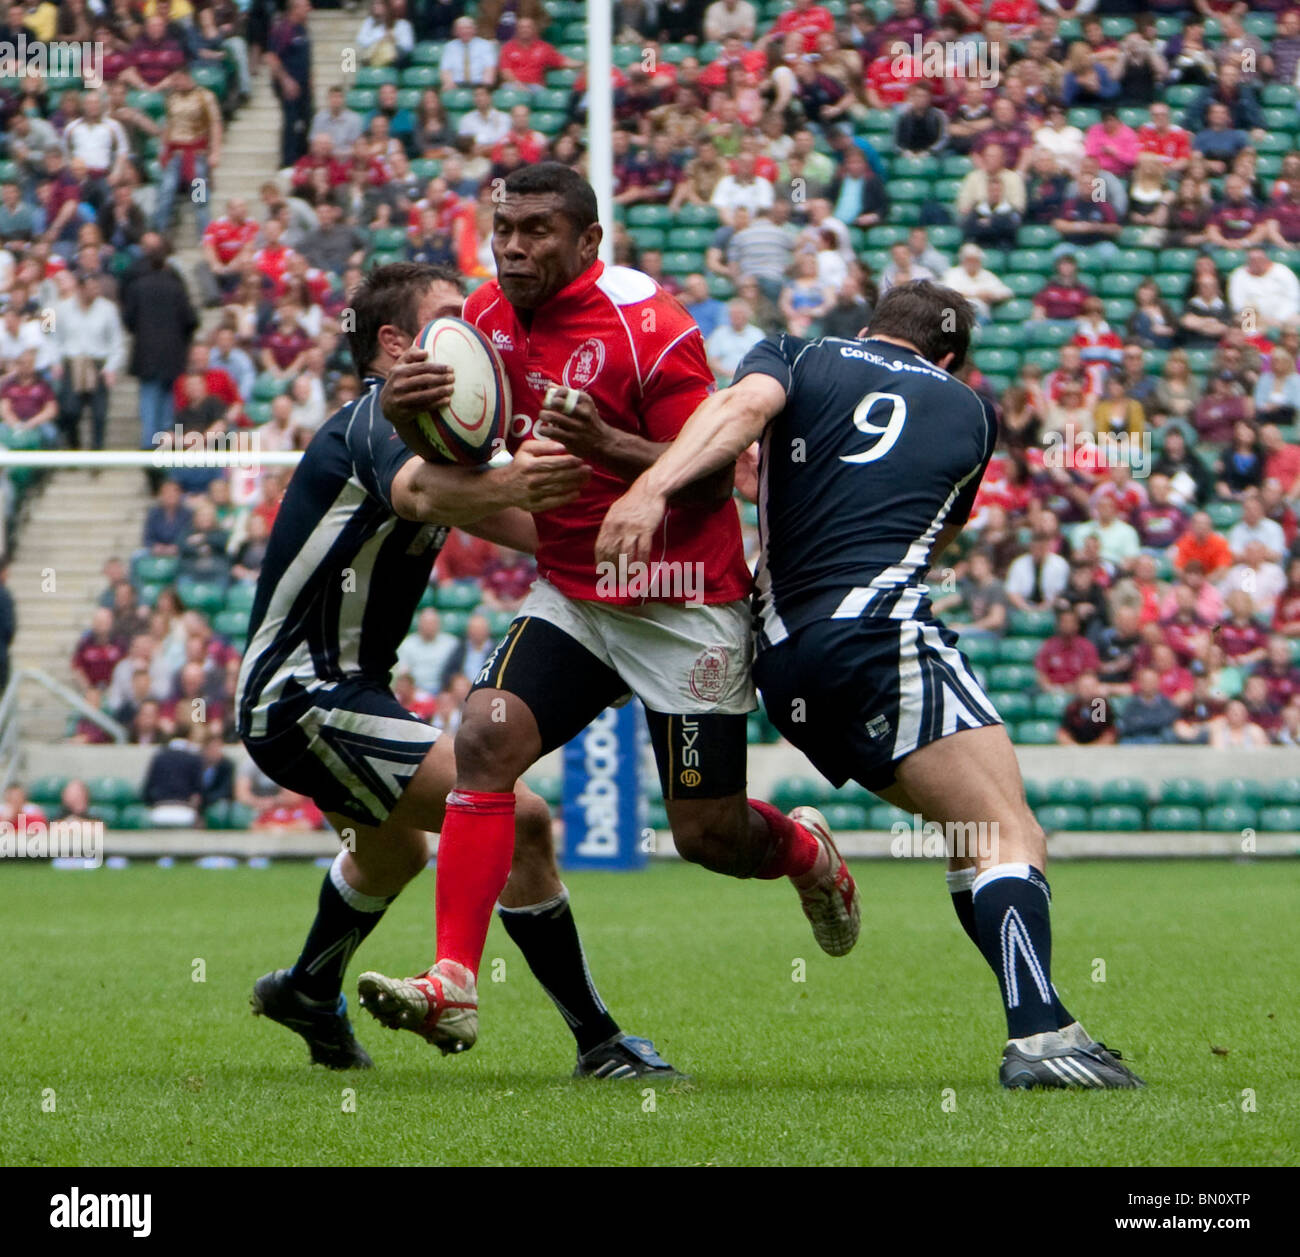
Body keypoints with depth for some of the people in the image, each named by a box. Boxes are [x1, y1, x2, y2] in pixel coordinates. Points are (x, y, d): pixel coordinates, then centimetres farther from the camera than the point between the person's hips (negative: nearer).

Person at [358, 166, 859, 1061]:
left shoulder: (648, 325, -18)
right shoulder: (489, 316, 1)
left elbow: (715, 474, -19)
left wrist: (608, 445, -35)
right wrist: (408, 413, -15)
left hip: (685, 607, -5)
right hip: (571, 595, 5)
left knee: (706, 834, 0)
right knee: (488, 734, -20)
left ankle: (809, 854, 38)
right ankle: (452, 985, -23)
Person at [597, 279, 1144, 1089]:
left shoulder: (798, 356, 20)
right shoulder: (969, 409, 21)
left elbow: (747, 405, -4)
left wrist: (653, 485, -17)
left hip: (784, 659, 4)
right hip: (884, 629, -4)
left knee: (969, 830, 17)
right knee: (1010, 836, -12)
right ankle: (1040, 1034, -34)